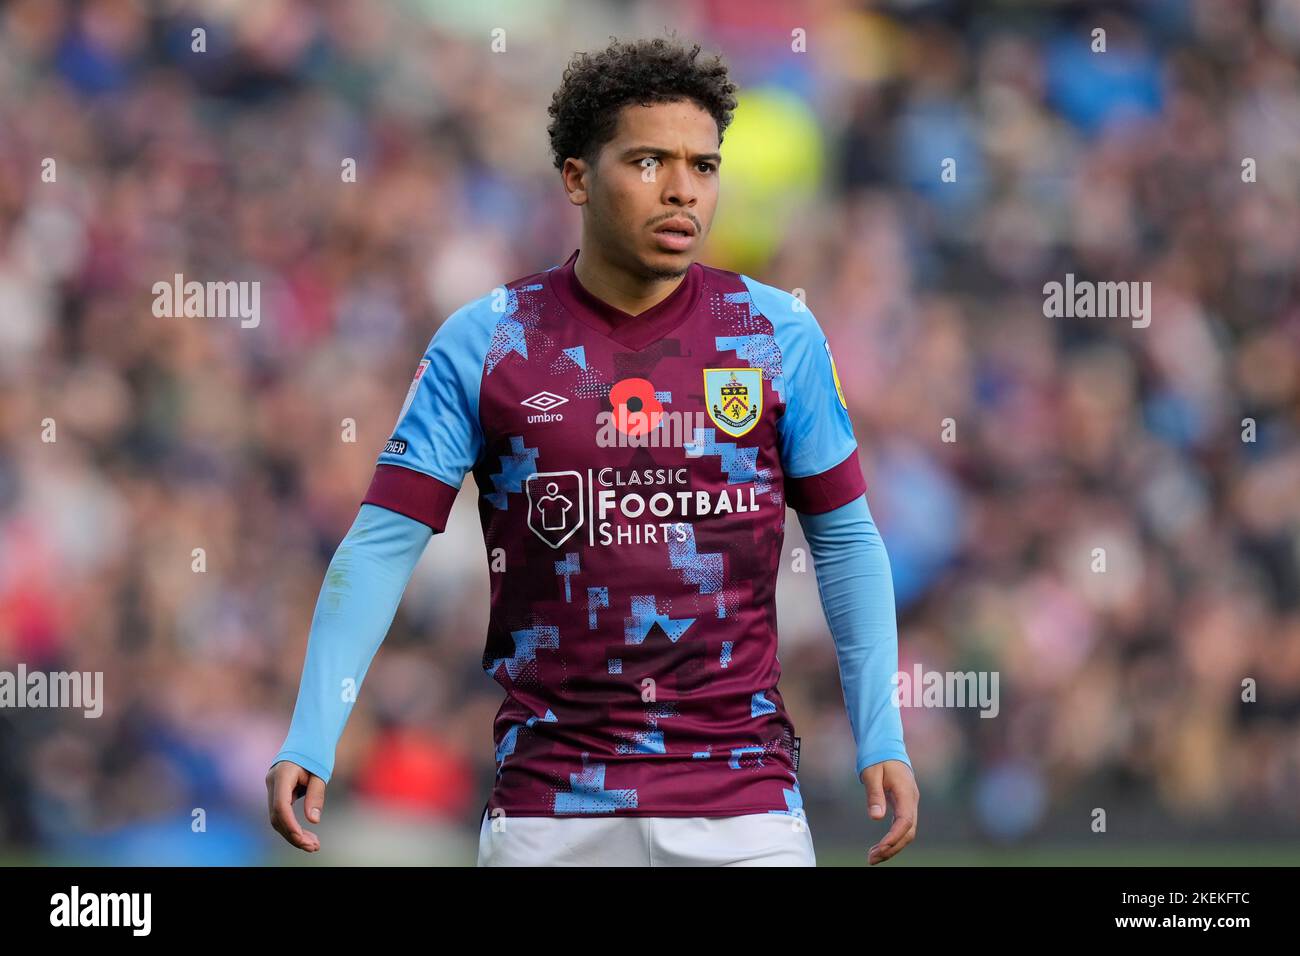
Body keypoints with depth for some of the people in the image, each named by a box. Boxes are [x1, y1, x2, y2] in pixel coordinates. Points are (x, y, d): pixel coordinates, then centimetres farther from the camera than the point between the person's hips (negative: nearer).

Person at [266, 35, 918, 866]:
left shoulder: (778, 335, 3)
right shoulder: (481, 344, 0)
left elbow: (845, 541, 8)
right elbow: (384, 542, -2)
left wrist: (882, 738, -1)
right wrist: (310, 740, -12)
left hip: (743, 799, 0)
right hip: (550, 807, 0)